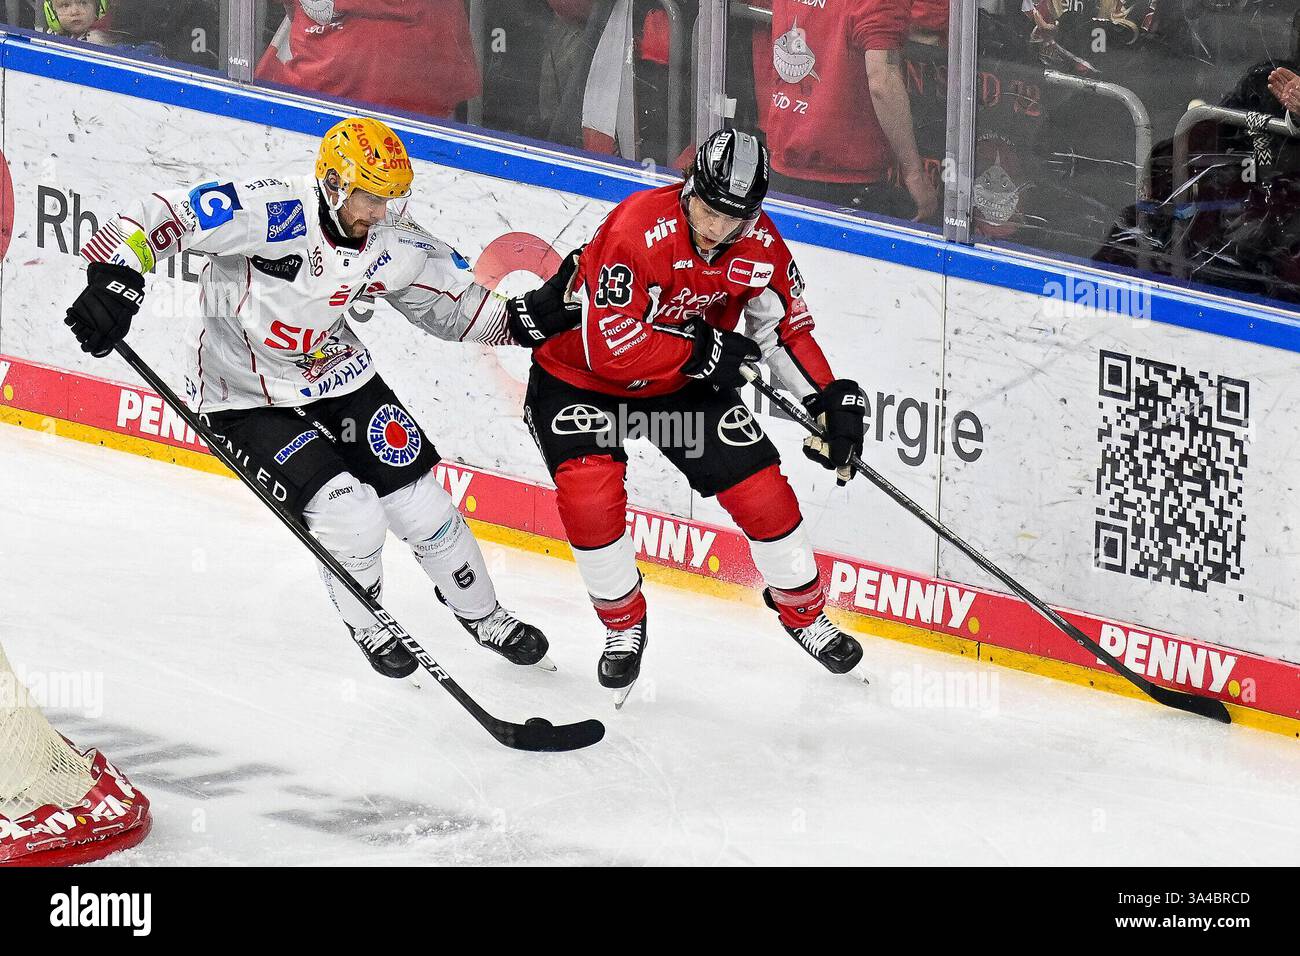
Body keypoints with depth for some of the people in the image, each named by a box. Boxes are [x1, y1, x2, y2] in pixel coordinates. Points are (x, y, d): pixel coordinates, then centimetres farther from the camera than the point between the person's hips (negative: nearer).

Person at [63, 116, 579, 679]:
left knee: (421, 503, 5)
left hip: (338, 376, 6)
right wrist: (116, 279, -45)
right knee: (350, 517, -17)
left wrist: (531, 315, -9)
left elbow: (458, 308, 5)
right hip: (243, 395, -6)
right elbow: (159, 217, -32)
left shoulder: (397, 247, -9)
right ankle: (367, 628, 14)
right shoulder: (272, 212, -30)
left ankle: (482, 616, 31)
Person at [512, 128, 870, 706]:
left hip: (683, 380, 5)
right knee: (590, 493, -23)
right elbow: (610, 349, -36)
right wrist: (702, 349, -32)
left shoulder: (759, 246, -15)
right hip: (580, 372, -5)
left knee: (759, 485, -1)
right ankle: (623, 624, 2)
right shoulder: (637, 230, -35)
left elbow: (785, 330, 0)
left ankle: (803, 609, 24)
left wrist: (833, 399, -12)